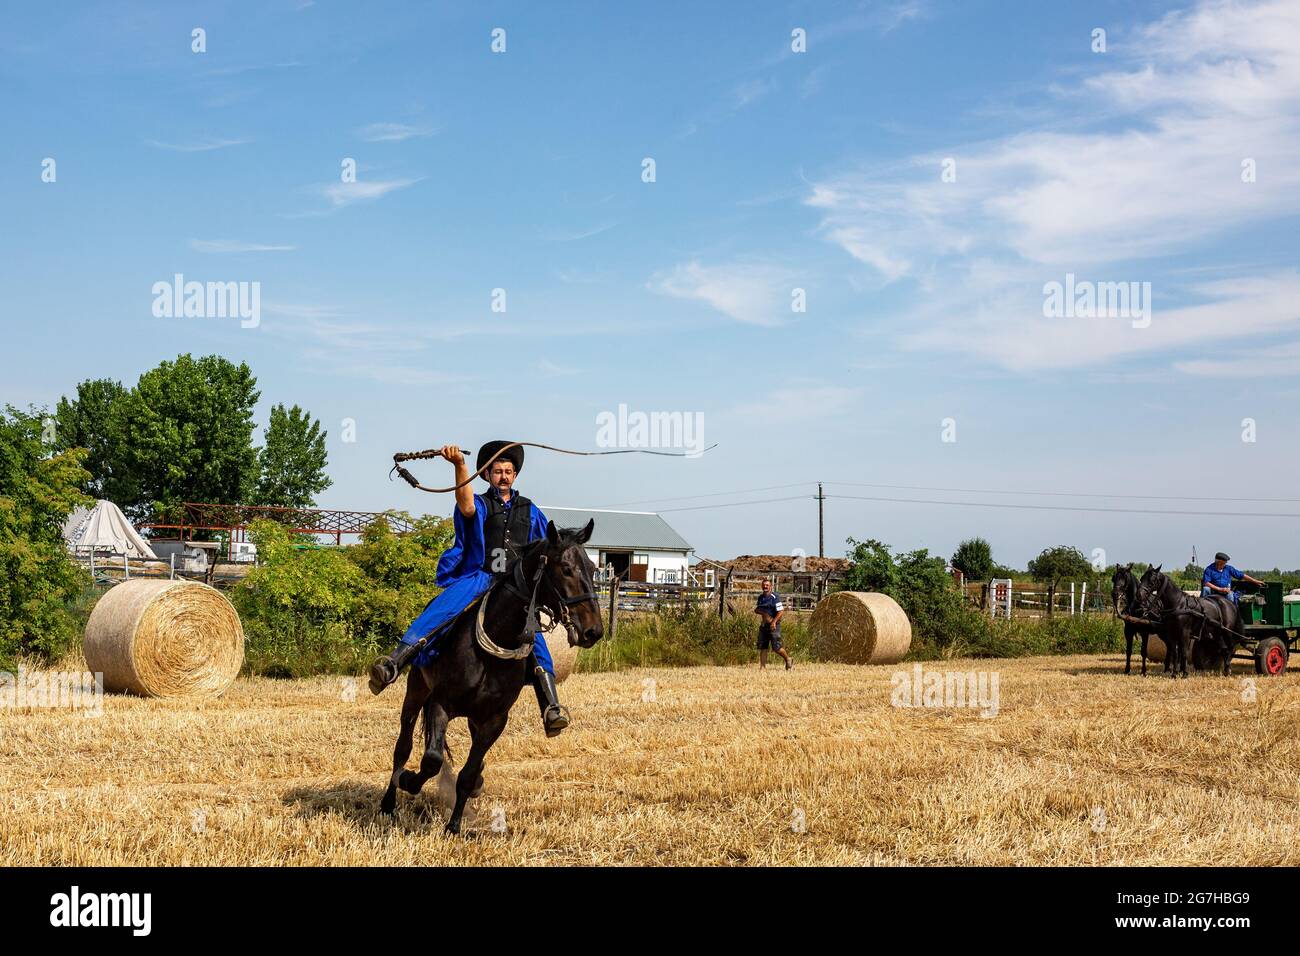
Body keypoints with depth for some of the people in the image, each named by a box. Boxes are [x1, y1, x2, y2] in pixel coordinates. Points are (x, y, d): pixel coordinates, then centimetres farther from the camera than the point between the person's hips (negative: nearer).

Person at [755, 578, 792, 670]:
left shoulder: (774, 597, -12)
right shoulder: (760, 597, 11)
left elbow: (781, 611, -16)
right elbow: (757, 610, 18)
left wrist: (774, 621, -26)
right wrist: (763, 613, -4)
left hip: (773, 625, -7)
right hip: (764, 624, 7)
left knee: (776, 647, -7)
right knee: (762, 647, 3)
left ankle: (788, 659, 18)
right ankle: (762, 667, 6)